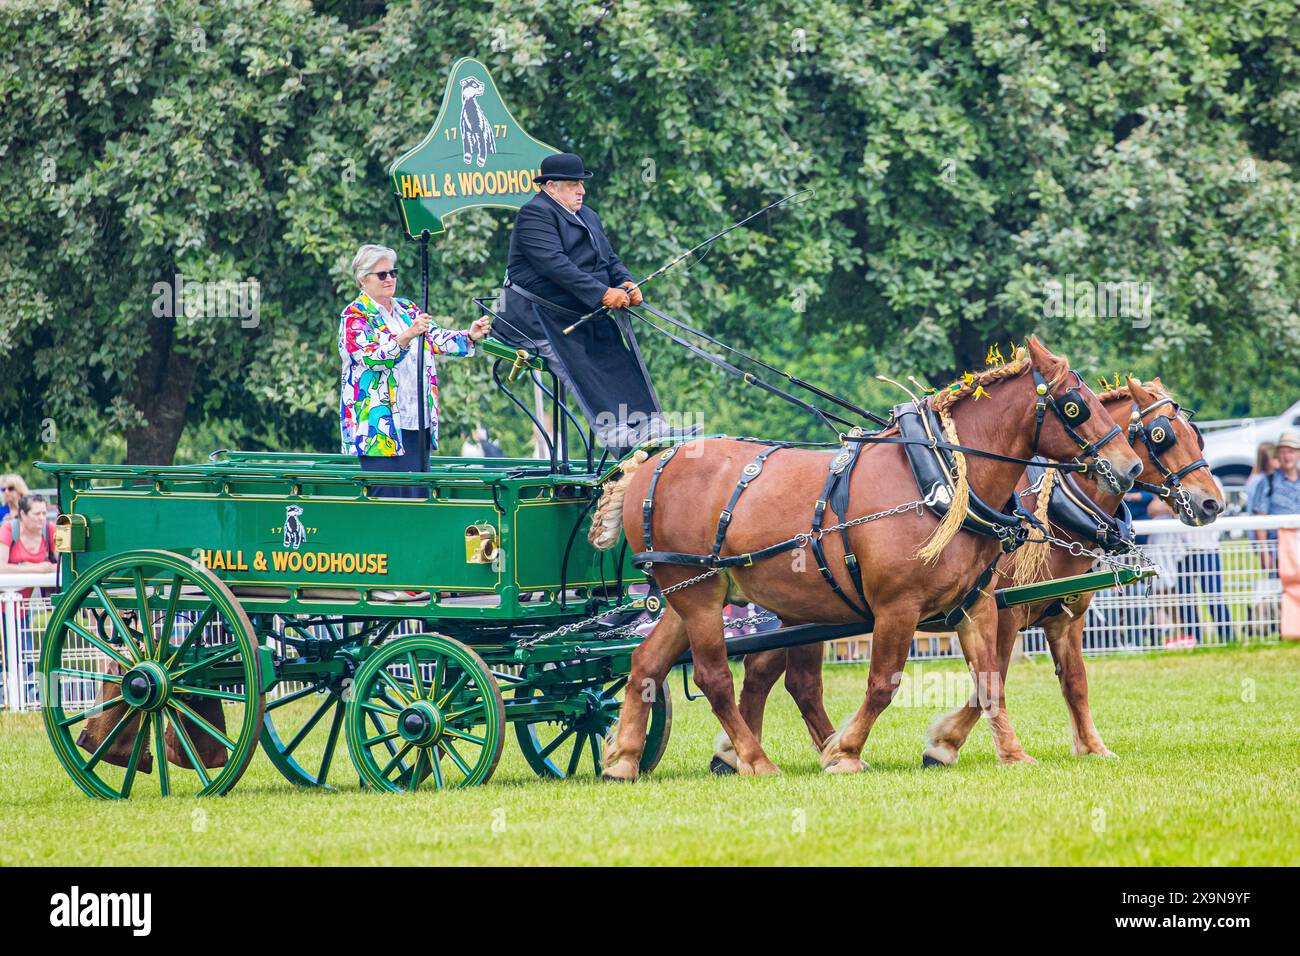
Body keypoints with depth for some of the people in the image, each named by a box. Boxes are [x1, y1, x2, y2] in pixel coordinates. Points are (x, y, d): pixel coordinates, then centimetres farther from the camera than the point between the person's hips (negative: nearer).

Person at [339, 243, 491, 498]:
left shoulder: (407, 309, 17)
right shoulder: (354, 316, -4)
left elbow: (436, 339, 9)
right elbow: (371, 355, -19)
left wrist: (468, 337, -9)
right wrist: (406, 336, -33)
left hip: (416, 421, 6)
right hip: (381, 424, -6)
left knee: (418, 493, 4)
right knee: (388, 496, -10)